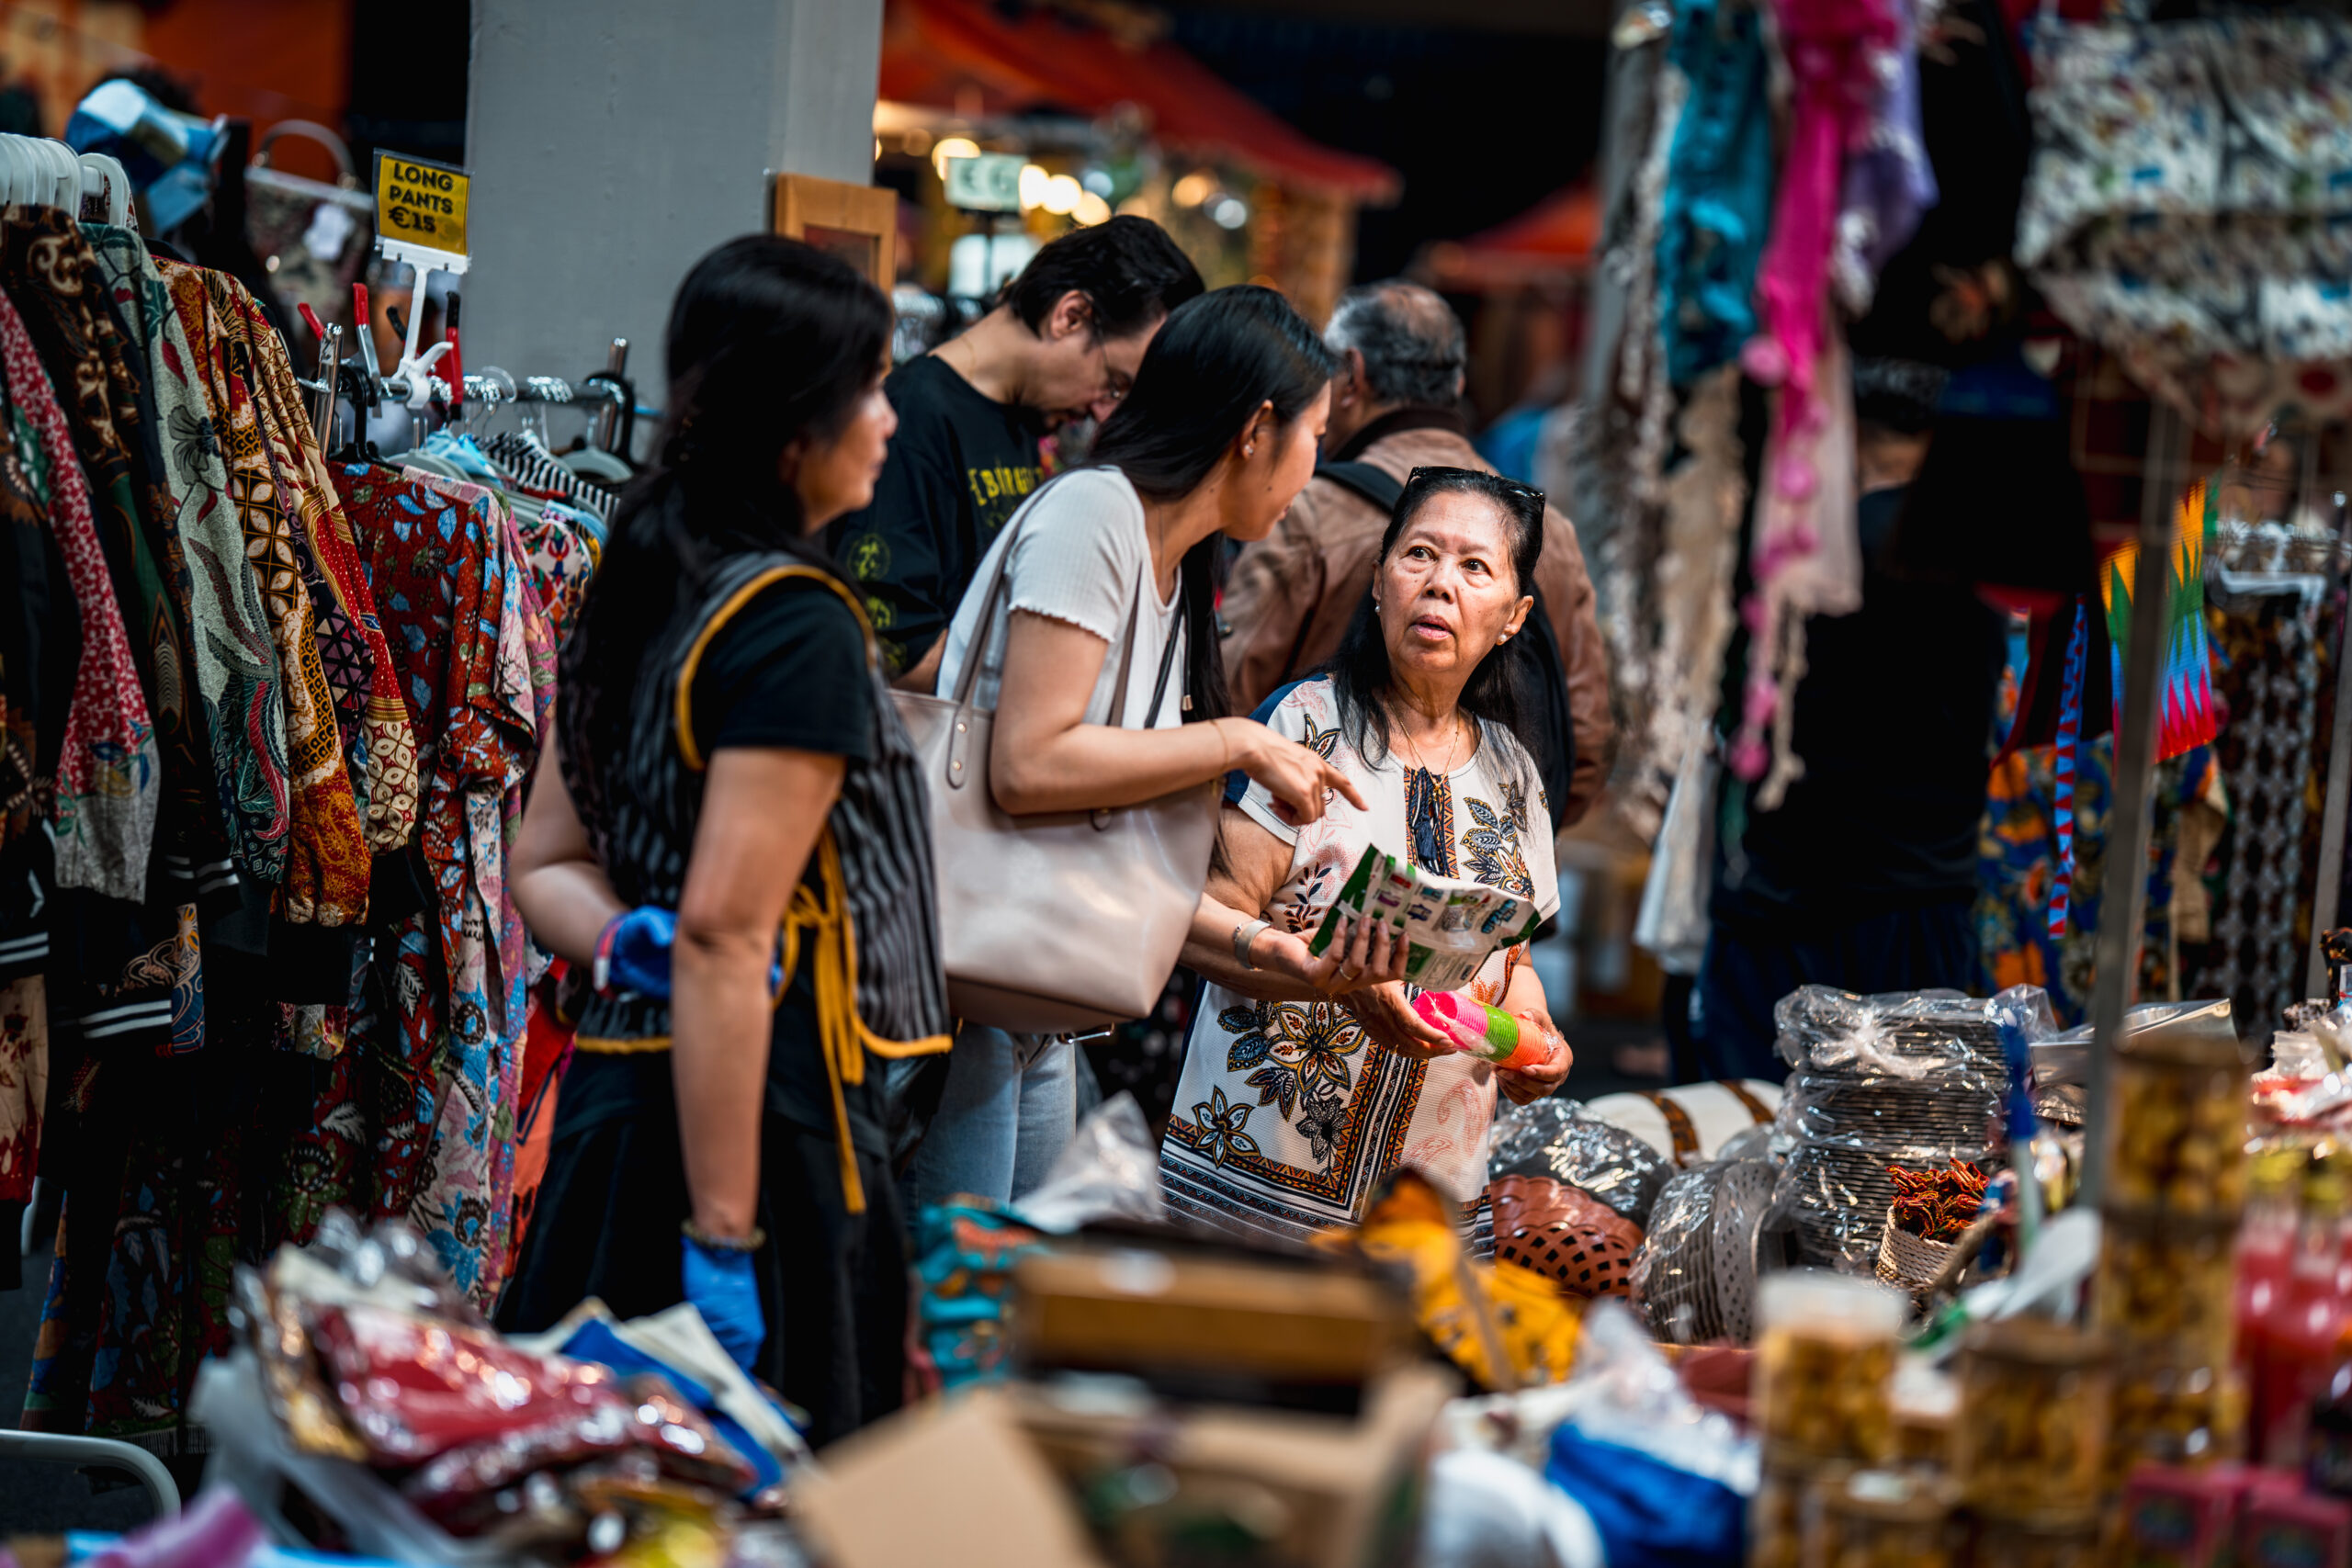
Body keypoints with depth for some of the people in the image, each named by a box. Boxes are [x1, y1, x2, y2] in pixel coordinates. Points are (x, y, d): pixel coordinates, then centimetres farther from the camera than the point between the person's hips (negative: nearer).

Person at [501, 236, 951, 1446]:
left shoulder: (642, 588, 13)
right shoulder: (797, 626, -15)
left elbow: (544, 866, 18)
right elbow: (727, 936, -21)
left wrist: (629, 948, -2)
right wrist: (725, 1234, -21)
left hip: (616, 1092, 9)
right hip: (754, 1117, -9)